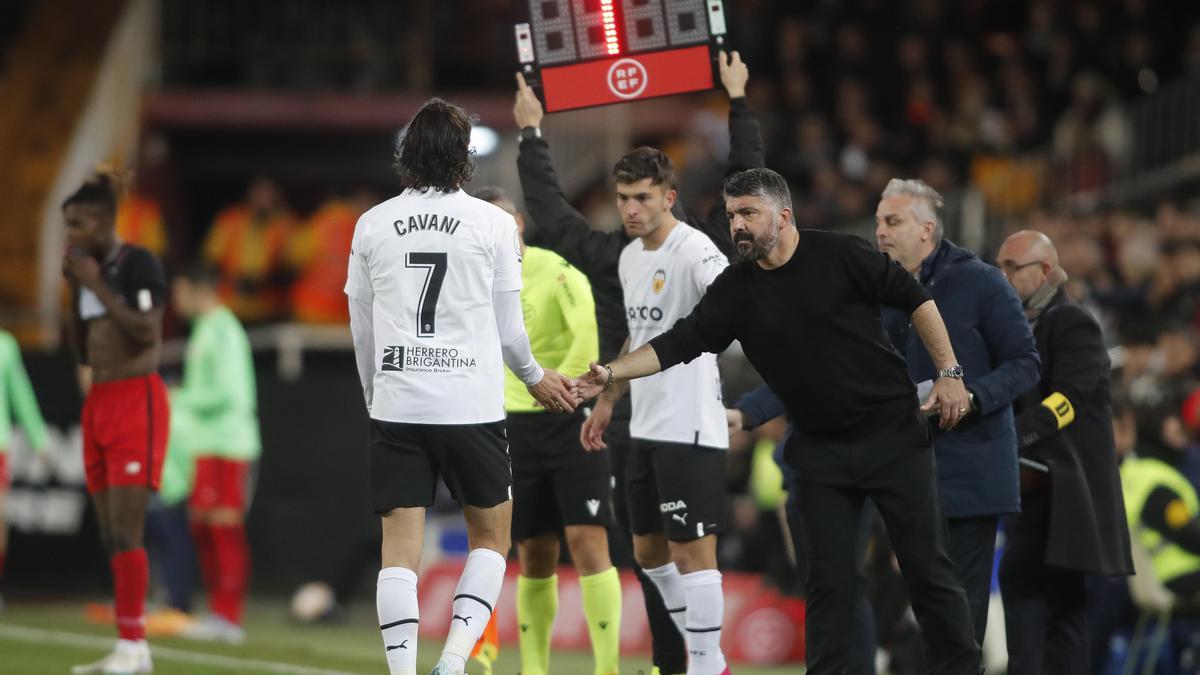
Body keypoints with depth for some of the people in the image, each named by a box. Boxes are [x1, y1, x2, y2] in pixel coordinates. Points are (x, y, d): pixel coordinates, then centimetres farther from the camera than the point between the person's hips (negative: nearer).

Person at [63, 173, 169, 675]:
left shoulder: (138, 264, -8)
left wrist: (97, 286, -14)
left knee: (126, 533, -15)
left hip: (135, 400, -9)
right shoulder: (93, 271, 15)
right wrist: (74, 291, 9)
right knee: (111, 537, 5)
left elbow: (147, 333, -19)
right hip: (99, 403, 9)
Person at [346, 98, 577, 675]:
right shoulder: (492, 223, -1)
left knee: (400, 546, 2)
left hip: (394, 408, 2)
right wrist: (536, 377, 24)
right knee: (490, 535, 12)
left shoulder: (372, 225, 5)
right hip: (471, 406, -2)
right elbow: (508, 327, 5)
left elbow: (362, 330, 12)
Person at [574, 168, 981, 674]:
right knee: (828, 578, 0)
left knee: (928, 569, -1)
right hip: (820, 451, 3)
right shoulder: (736, 289, 1)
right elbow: (680, 342, -3)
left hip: (893, 436, -3)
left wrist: (949, 372, -6)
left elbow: (916, 300, -2)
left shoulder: (842, 255, -10)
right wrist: (611, 374, -15)